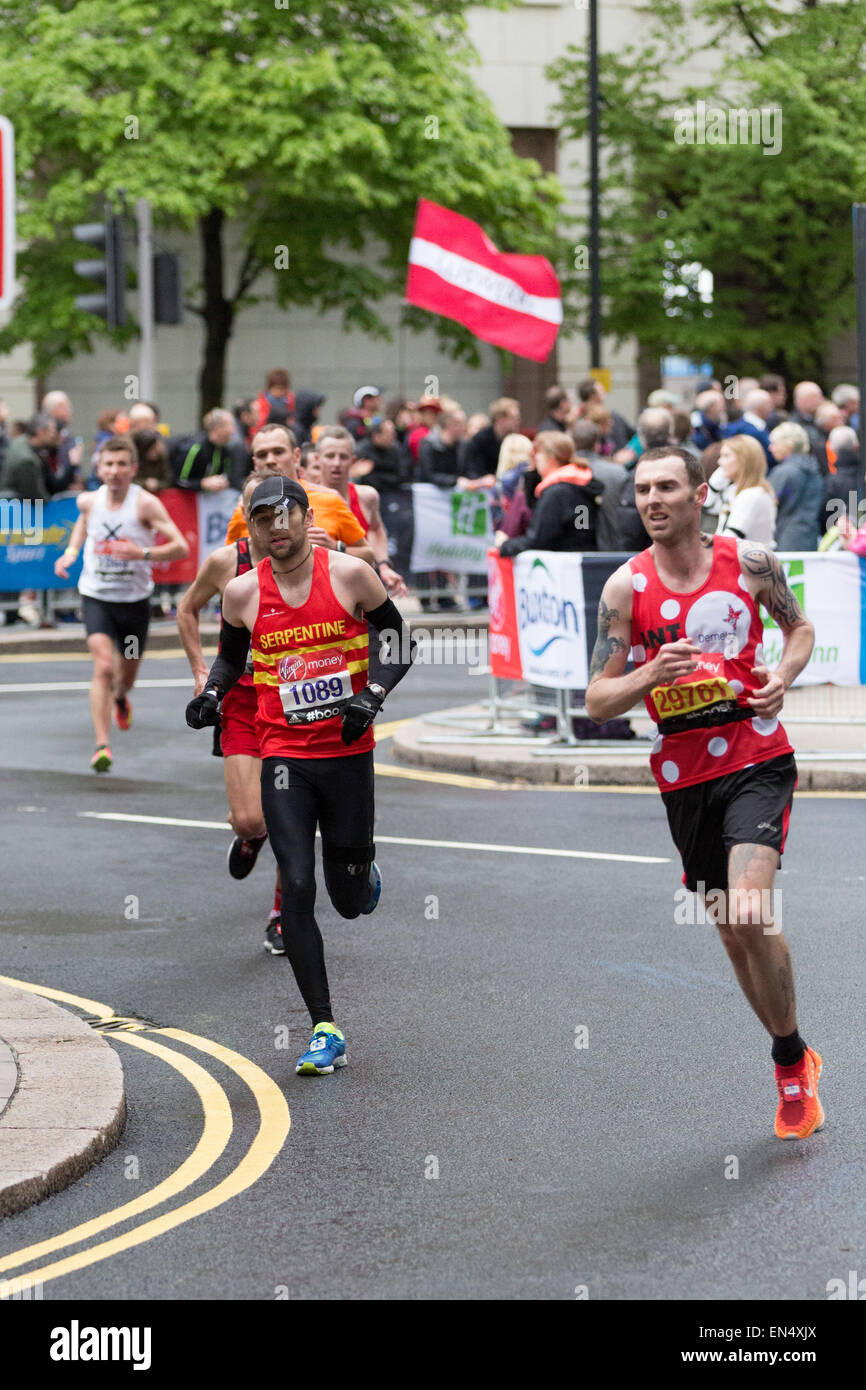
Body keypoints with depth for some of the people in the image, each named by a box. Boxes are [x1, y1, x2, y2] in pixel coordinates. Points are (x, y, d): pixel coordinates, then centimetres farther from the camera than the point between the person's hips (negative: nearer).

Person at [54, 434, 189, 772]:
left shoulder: (146, 503, -16)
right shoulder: (88, 501, -5)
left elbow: (180, 547, -21)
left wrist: (142, 553, -35)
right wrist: (71, 551, 7)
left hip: (135, 600, 0)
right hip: (96, 596, 0)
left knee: (126, 676, 17)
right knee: (103, 666, -22)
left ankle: (120, 699, 56)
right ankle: (102, 745, -25)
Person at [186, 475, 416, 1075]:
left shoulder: (350, 574, -5)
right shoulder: (243, 592, 0)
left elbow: (399, 639, 3)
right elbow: (231, 656, 17)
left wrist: (371, 696, -12)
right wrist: (211, 694, -3)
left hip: (348, 751, -1)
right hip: (284, 757, 1)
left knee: (351, 901, 8)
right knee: (297, 890, -10)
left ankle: (363, 867, 48)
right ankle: (326, 1031, -4)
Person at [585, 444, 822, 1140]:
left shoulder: (751, 560, -3)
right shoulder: (626, 586, -3)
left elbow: (800, 625, 15)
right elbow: (597, 699, 0)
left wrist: (782, 679, -4)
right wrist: (651, 674, -19)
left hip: (758, 759, -3)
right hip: (683, 774, 3)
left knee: (749, 914, -20)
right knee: (732, 932, 11)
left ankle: (791, 1057, 1)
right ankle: (795, 1064, 31)